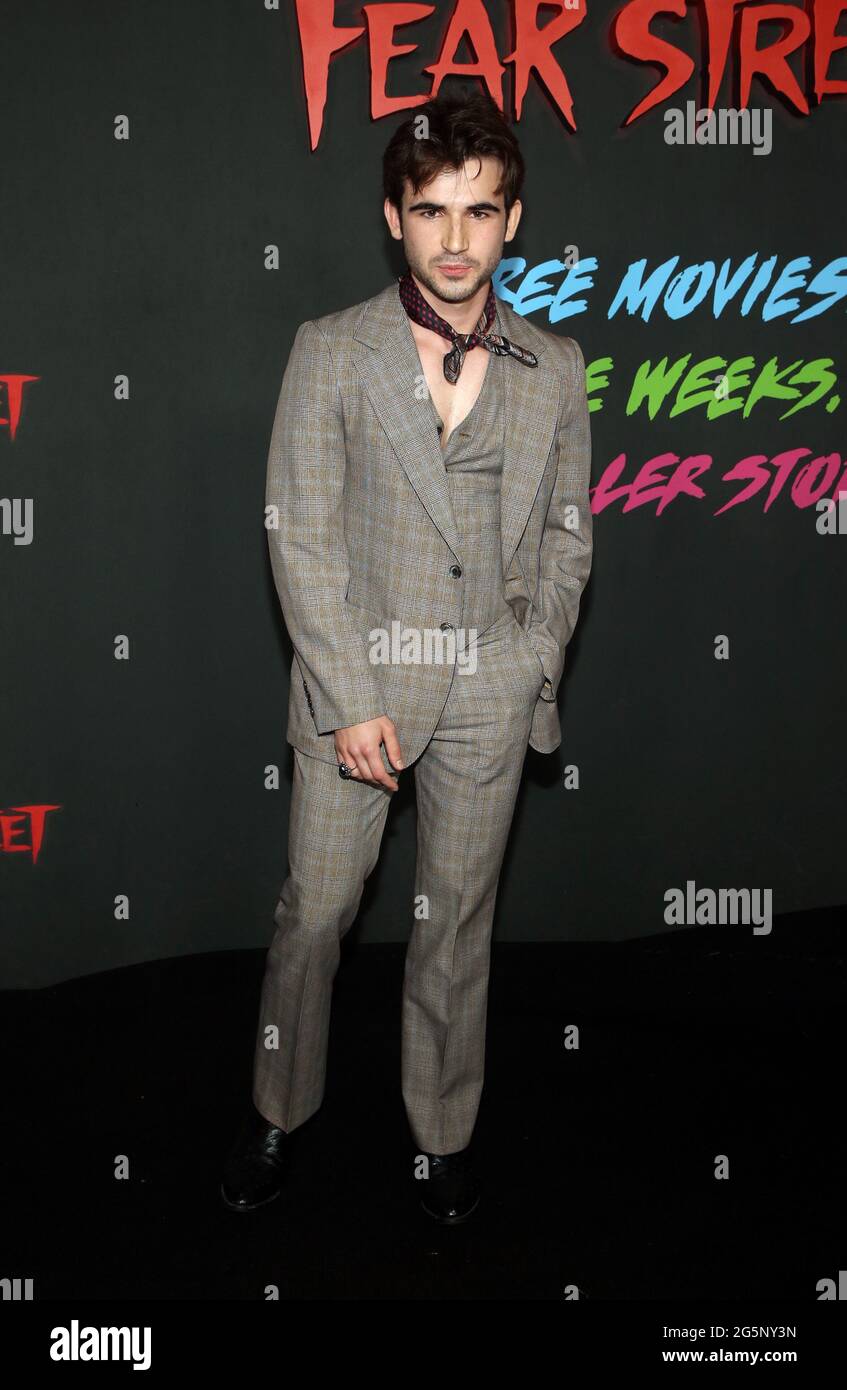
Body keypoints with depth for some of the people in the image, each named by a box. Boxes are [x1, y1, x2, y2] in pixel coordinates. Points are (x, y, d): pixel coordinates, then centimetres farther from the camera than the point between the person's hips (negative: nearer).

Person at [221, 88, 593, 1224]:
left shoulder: (555, 369, 5)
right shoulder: (330, 352, -2)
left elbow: (567, 539, 10)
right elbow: (302, 539, -6)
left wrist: (533, 670, -1)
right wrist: (351, 698, -11)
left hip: (491, 698, 2)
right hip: (354, 680, -1)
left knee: (458, 920, 12)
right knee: (314, 913, 7)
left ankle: (445, 1131, 31)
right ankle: (280, 1114, 31)